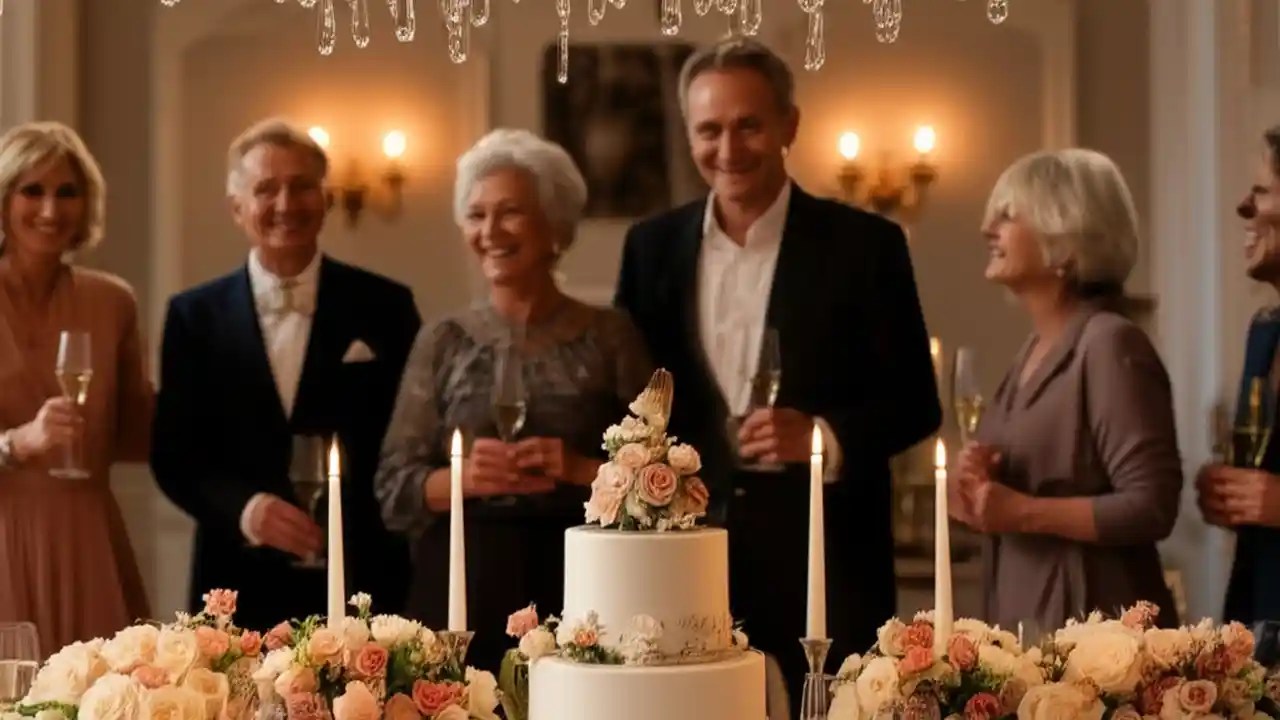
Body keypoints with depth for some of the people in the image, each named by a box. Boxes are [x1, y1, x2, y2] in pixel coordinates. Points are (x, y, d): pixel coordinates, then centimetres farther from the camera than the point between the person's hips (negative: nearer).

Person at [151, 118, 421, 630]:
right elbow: (174, 454, 3)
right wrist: (245, 508, -14)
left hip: (362, 584, -1)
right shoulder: (195, 315, 6)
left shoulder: (383, 307, 3)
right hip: (240, 587, 1)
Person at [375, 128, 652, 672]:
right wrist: (461, 478, -14)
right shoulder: (443, 343, 8)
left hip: (580, 591, -1)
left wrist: (581, 470, -16)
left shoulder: (608, 335, 3)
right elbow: (393, 492, 4)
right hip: (464, 592, 1)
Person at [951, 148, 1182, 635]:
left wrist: (1021, 511, -20)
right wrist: (975, 487, 0)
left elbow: (1152, 507, -20)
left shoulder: (1110, 345, -14)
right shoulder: (1034, 348, 11)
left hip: (1092, 632, -8)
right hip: (1024, 625, 8)